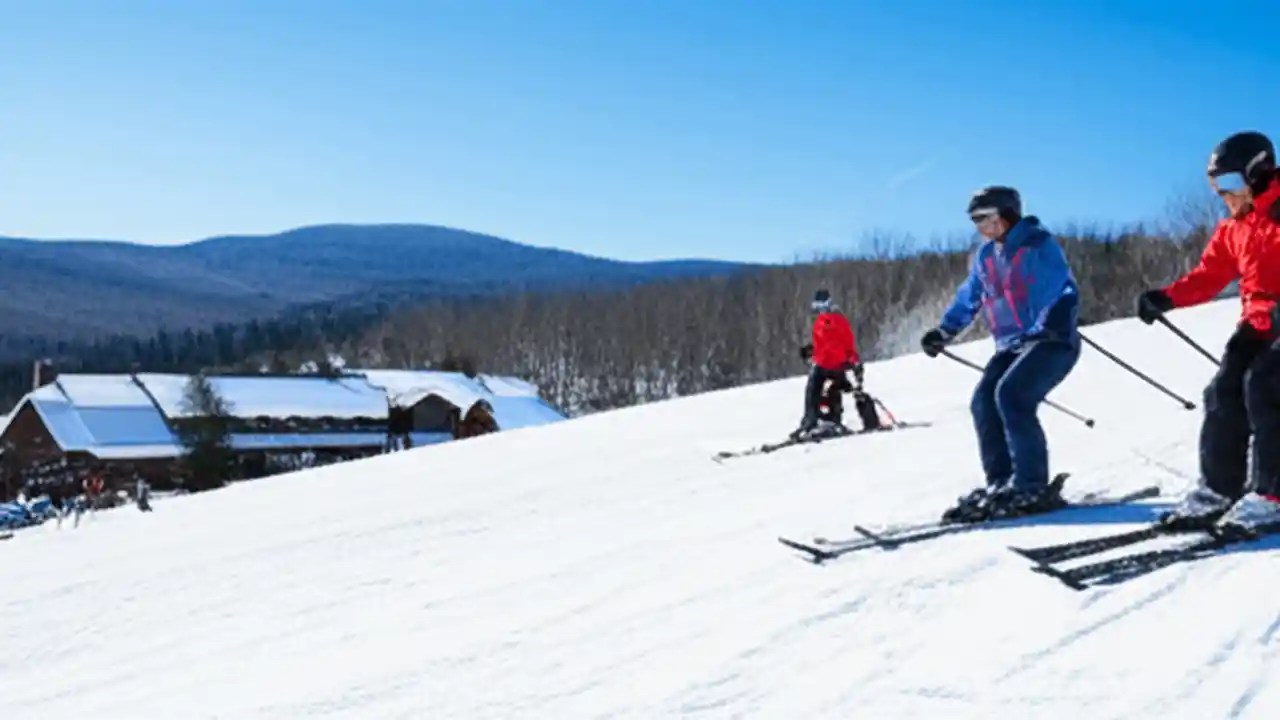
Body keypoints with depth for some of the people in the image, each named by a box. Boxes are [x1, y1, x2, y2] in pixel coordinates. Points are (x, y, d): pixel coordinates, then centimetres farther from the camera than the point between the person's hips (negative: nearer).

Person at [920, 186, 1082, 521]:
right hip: (1012, 345, 8)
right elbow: (968, 298, 26)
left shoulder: (1038, 245, -8)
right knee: (983, 402, -8)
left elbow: (1063, 289, -17)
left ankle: (1033, 488, -20)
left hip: (1052, 342, -8)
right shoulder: (985, 257, 15)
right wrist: (944, 331, 16)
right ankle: (1000, 483, -1)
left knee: (1010, 395, -24)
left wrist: (1057, 320, -35)